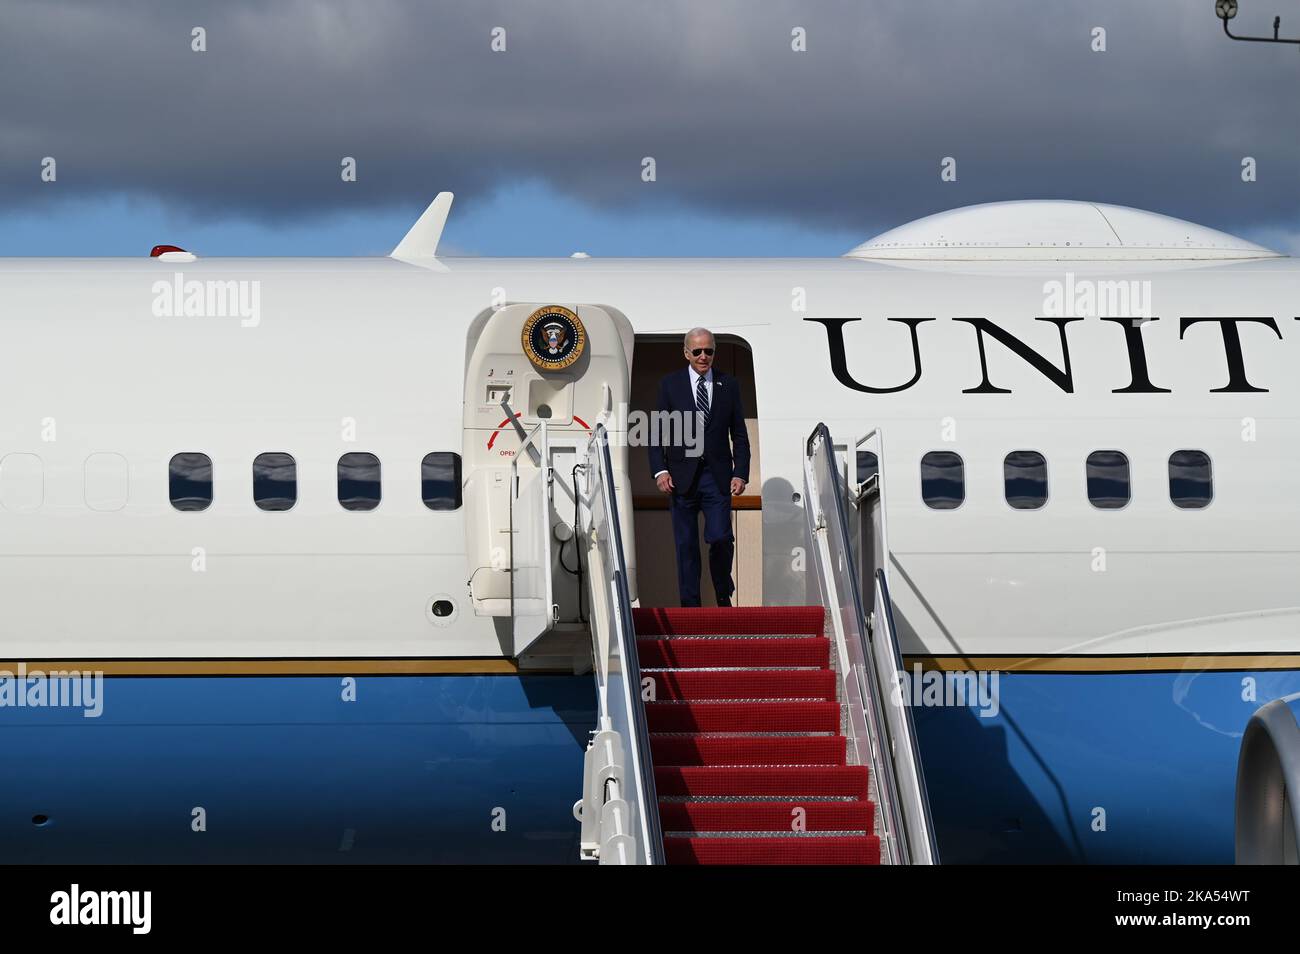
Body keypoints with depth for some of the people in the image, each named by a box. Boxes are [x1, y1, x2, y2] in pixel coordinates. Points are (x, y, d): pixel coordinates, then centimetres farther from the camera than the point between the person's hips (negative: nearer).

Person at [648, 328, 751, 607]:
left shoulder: (728, 385, 7)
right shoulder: (670, 385, 4)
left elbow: (739, 434, 8)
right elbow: (658, 432, 3)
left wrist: (741, 474, -1)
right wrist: (660, 470, -9)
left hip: (717, 477, 0)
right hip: (682, 477, 0)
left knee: (721, 539, -9)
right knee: (686, 544, 3)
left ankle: (724, 596, 13)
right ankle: (690, 605, 11)